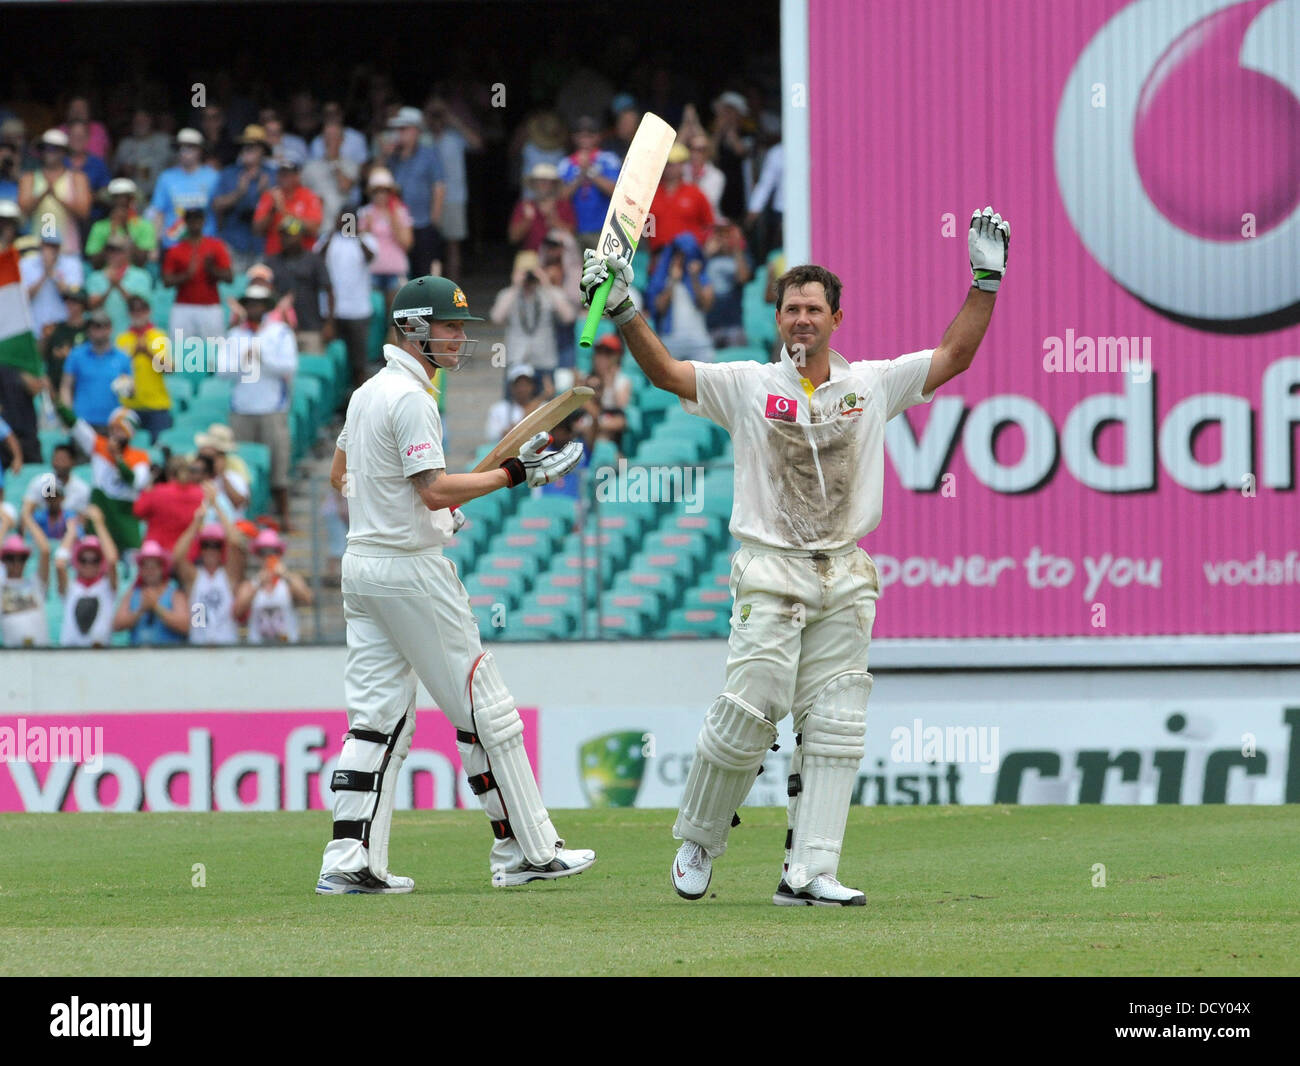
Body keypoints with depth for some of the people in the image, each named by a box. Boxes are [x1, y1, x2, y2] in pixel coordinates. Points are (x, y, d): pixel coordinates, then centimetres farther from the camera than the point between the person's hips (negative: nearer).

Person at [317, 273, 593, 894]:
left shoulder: (366, 394, 15)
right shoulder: (411, 398, -15)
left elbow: (339, 475, 26)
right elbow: (435, 489, -22)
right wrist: (513, 473, -19)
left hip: (361, 562, 9)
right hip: (412, 570, -9)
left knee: (378, 717, 6)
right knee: (483, 709, -2)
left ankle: (349, 862, -1)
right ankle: (526, 849, 2)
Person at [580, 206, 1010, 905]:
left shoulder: (873, 384, 10)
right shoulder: (746, 386, 4)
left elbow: (954, 357, 11)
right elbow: (666, 372, -5)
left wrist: (985, 281, 3)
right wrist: (625, 314, -18)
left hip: (846, 579, 3)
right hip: (770, 570, -3)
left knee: (834, 728, -2)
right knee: (750, 709, -12)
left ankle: (808, 873, -3)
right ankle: (697, 842, 8)